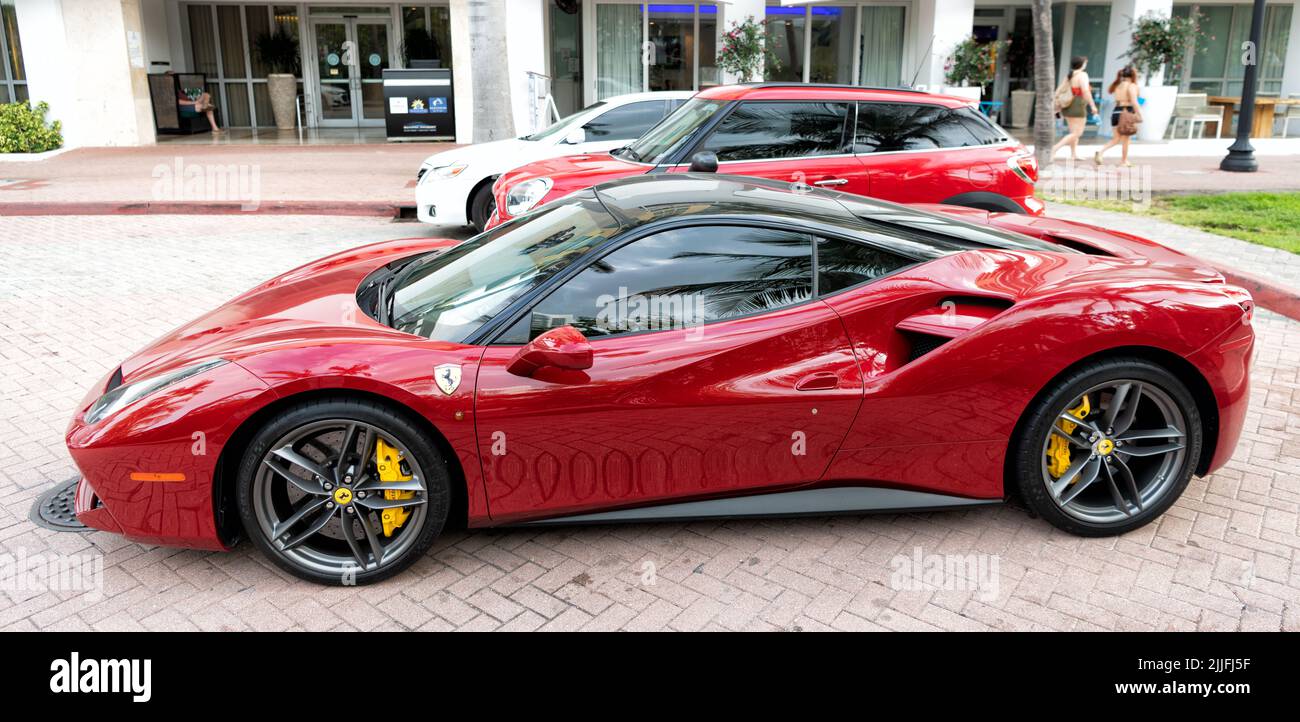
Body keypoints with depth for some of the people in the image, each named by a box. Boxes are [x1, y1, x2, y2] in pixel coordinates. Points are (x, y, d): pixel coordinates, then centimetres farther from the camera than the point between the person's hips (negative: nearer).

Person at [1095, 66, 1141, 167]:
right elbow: (1134, 102, -16)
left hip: (1116, 112, 6)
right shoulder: (1132, 86, -9)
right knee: (1126, 139, 6)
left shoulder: (1118, 86, 12)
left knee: (1116, 138, 14)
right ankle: (1124, 161, 13)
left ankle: (1101, 152, -8)